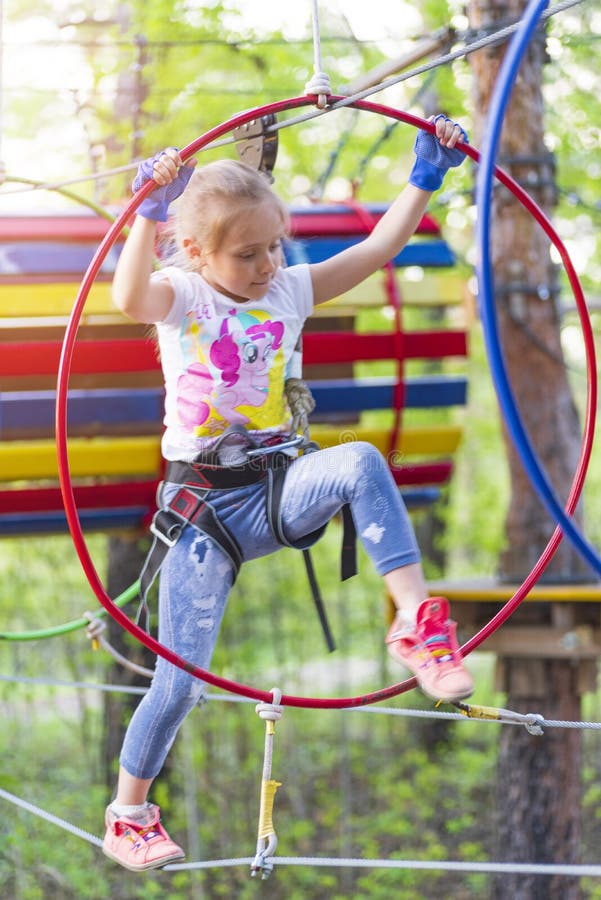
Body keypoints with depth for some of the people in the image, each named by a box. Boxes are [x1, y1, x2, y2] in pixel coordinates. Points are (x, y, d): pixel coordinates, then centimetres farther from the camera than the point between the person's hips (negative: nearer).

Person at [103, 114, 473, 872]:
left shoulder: (290, 290, 5)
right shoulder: (181, 296, -7)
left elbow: (376, 248, 3)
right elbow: (129, 298, -31)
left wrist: (424, 180, -3)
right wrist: (149, 215, -43)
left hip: (277, 489, 3)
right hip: (202, 507, -3)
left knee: (360, 462, -32)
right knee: (181, 680, -4)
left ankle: (416, 621, -30)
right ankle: (128, 815, 19)